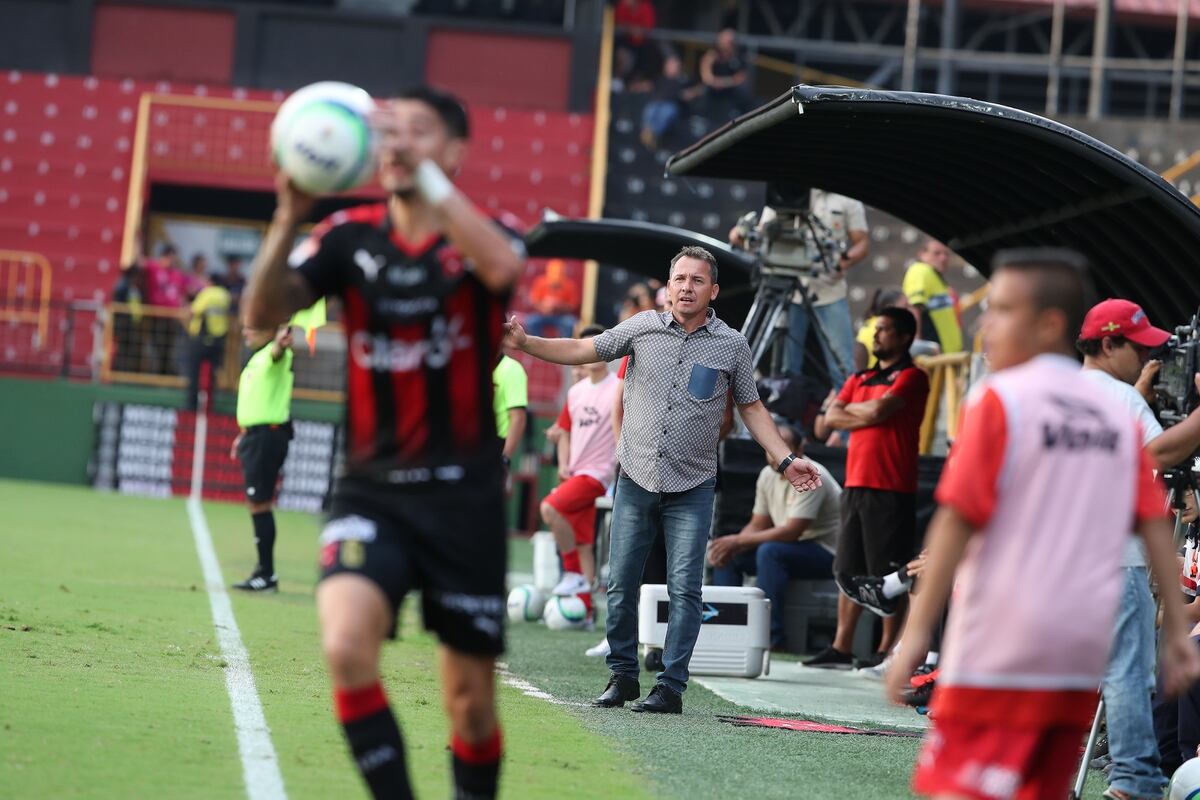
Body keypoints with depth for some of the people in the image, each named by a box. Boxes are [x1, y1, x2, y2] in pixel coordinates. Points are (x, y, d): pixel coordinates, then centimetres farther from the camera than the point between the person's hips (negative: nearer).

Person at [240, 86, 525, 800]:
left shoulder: (480, 235, -3)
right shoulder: (351, 237, 3)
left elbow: (502, 268, -29)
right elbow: (264, 314, -11)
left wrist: (427, 177, -32)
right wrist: (288, 221, -26)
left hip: (465, 496, -1)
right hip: (372, 492, 1)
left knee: (472, 705, 5)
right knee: (346, 646, -25)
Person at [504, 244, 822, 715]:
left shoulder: (731, 346, 2)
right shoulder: (643, 328, 3)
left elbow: (751, 407, 11)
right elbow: (583, 351, 10)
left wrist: (785, 461, 4)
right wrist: (525, 344, -1)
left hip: (692, 489, -1)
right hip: (635, 481, 1)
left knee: (685, 589, -6)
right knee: (621, 584, 4)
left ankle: (671, 687, -2)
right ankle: (622, 676, 18)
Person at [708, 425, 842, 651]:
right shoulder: (768, 475, 4)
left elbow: (792, 532, -28)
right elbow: (758, 525, 8)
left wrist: (737, 541, -25)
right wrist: (731, 547, -14)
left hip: (826, 552, -9)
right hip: (790, 548, 9)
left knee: (770, 551, -35)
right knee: (723, 554, -2)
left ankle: (771, 637, -31)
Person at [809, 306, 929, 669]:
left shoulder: (911, 377, -2)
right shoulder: (860, 379, 20)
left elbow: (879, 410, -17)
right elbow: (831, 418, 9)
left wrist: (850, 408, 2)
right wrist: (869, 417, -5)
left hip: (891, 489, -8)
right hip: (856, 485, 8)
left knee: (888, 575, -5)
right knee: (849, 571, 9)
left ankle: (888, 649, -1)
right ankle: (841, 648, 12)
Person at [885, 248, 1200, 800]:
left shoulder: (999, 398, -6)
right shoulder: (1117, 415, 9)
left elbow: (957, 520, -12)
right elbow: (1155, 526, 7)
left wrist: (917, 629, -12)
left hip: (998, 646, -6)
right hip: (1083, 650, 6)